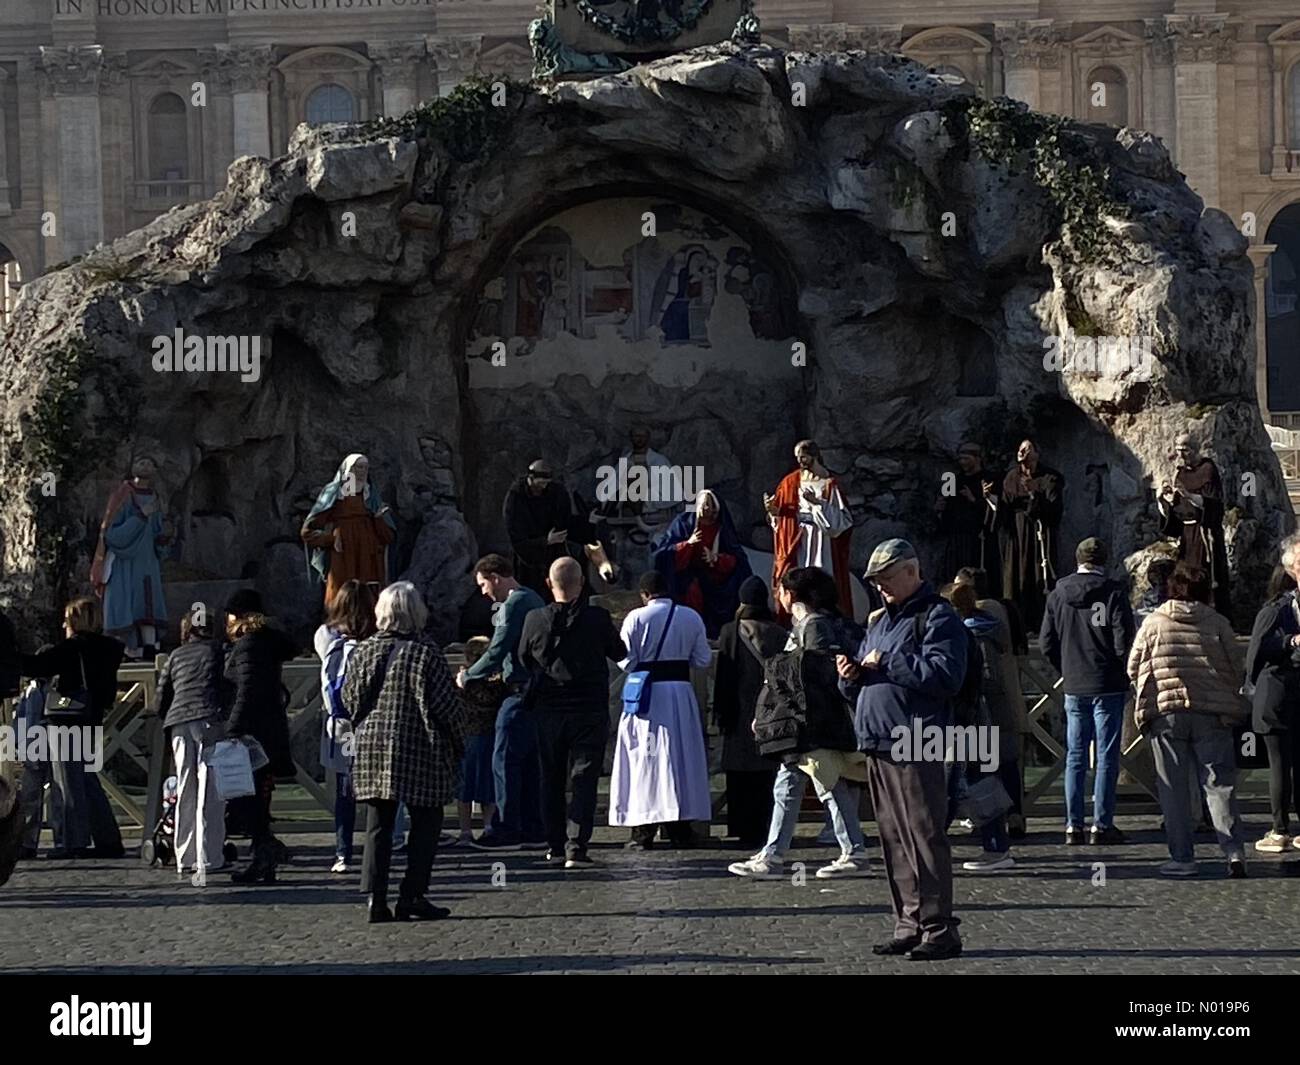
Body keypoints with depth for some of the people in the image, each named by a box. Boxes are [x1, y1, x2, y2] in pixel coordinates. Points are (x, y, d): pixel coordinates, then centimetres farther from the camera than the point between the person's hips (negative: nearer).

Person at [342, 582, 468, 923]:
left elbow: (350, 700, 10)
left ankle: (375, 897, 2)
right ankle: (412, 897, 1)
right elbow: (447, 705, -9)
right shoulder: (426, 653, -10)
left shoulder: (364, 651, 3)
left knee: (379, 823, 9)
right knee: (425, 822, 5)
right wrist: (458, 745, 3)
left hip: (372, 746, 4)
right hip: (419, 750, -4)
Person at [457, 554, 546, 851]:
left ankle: (507, 829, -5)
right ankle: (533, 829, 14)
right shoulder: (533, 599, 18)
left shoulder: (513, 605, -13)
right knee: (529, 761, 12)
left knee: (505, 760, -6)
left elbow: (497, 653, -16)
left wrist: (466, 677, -4)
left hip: (521, 693, -10)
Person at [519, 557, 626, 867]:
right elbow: (620, 653, 2)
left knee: (552, 780, 15)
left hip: (548, 711, 2)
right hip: (589, 711, -2)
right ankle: (576, 847, -10)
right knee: (584, 778, 0)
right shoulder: (597, 618, -12)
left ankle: (554, 845, 21)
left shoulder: (534, 620, -7)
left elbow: (523, 661, 6)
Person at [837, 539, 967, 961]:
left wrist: (887, 663, -15)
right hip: (878, 747, 9)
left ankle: (938, 929, -7)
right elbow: (857, 687, 28)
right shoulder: (880, 621, 23)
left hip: (916, 751, -9)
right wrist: (852, 675, 4)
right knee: (894, 842, 10)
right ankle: (909, 926, 16)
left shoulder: (937, 617, -5)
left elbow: (944, 676, -20)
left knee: (924, 839, -9)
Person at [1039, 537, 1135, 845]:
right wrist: (1124, 673, 3)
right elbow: (1123, 640, -12)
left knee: (1075, 757, 9)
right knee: (1107, 758, 1)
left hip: (1074, 687, 4)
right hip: (1108, 686, -4)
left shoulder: (1058, 595, 4)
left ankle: (1073, 825, 7)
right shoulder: (1113, 593, -9)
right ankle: (1102, 825, 0)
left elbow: (1046, 643, 4)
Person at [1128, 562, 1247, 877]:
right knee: (1220, 785, 3)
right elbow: (1235, 670, 6)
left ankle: (1181, 858, 4)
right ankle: (1234, 851, -9)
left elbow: (1134, 668, 6)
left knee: (1173, 789, 5)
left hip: (1165, 713, -1)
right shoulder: (1218, 624, 2)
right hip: (1212, 715, 1)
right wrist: (1227, 701, 24)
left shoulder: (1152, 624, 2)